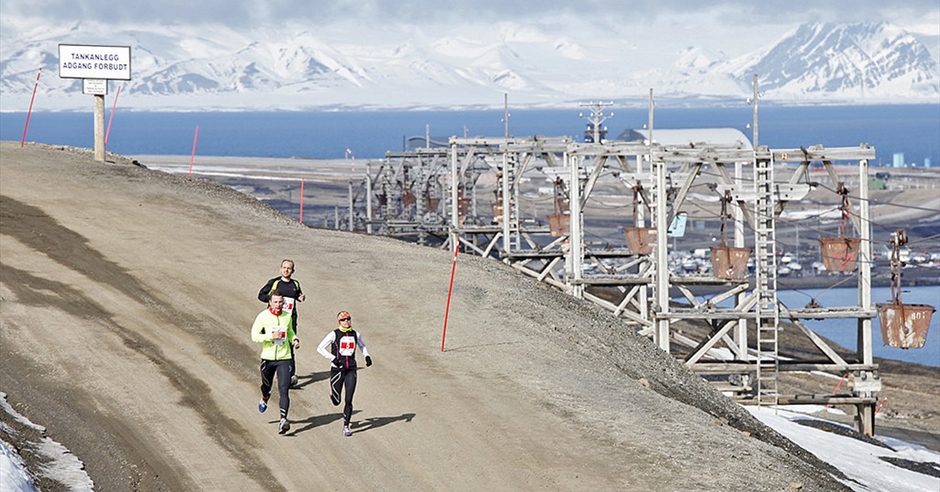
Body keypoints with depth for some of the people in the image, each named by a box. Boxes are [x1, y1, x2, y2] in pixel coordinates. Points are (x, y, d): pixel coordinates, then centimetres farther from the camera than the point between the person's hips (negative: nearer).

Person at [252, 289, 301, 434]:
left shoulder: (287, 316, 5)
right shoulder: (263, 316, -6)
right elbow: (254, 336, -9)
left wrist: (295, 339, 4)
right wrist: (271, 336, -21)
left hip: (284, 358, 1)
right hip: (267, 357, -1)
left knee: (284, 389, -12)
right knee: (266, 385, 19)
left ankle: (283, 420, -19)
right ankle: (265, 398, 56)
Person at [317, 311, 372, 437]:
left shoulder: (356, 334, 6)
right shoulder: (334, 334, -4)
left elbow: (362, 346, 27)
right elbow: (320, 348, -3)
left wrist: (367, 356, 9)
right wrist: (333, 358, -13)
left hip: (351, 370, 2)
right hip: (337, 369, -2)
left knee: (349, 401, -5)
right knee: (336, 402, 4)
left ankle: (346, 427, 5)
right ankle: (332, 392, 41)